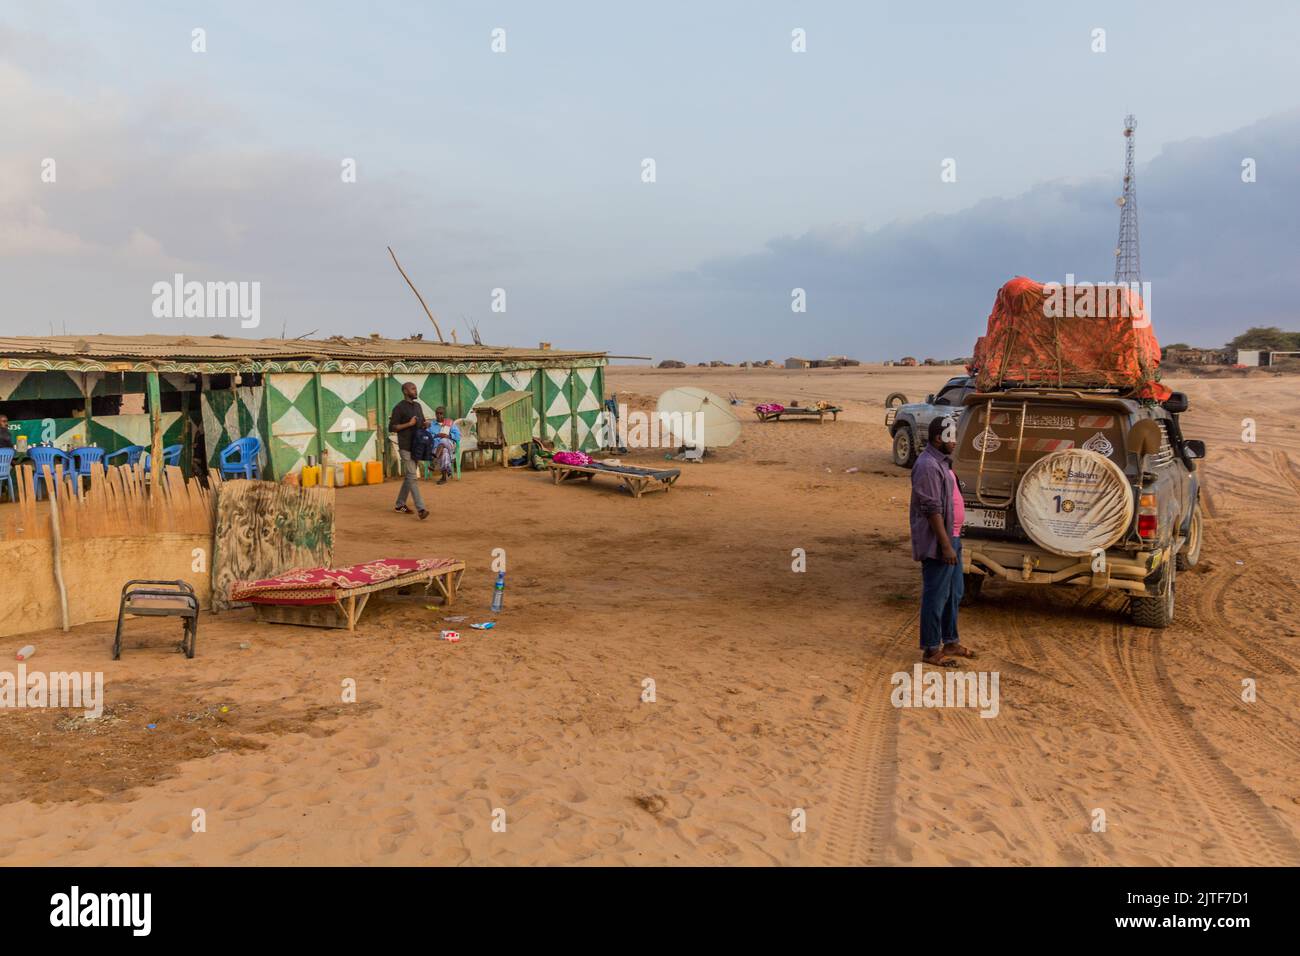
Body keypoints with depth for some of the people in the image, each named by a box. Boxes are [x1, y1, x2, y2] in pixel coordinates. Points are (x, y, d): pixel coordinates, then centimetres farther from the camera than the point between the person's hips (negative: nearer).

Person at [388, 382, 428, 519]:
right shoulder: (399, 407, -7)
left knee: (408, 477, 12)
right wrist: (409, 424, -17)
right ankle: (421, 509, -21)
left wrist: (426, 425, 1)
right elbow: (391, 427, -10)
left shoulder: (417, 406, 15)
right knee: (412, 477, -12)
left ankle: (400, 505, 23)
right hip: (405, 447, -8)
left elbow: (422, 423, 25)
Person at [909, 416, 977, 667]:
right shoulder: (928, 466, -20)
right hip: (938, 543, -10)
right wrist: (946, 545, -24)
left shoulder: (942, 462, 13)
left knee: (954, 594, 19)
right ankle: (931, 650, 7)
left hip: (952, 538, 10)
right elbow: (932, 509, -24)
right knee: (936, 597, -2)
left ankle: (950, 641, 31)